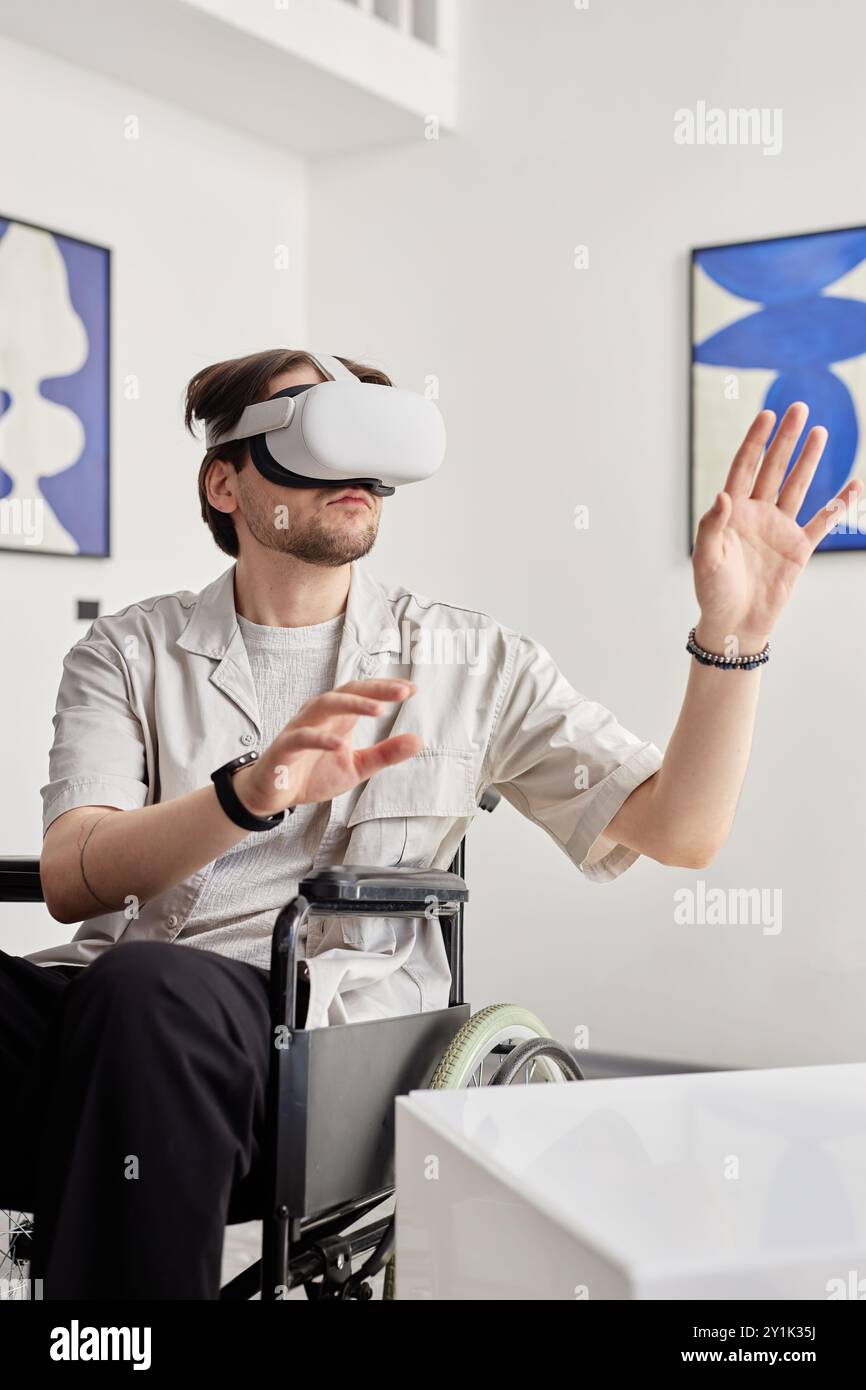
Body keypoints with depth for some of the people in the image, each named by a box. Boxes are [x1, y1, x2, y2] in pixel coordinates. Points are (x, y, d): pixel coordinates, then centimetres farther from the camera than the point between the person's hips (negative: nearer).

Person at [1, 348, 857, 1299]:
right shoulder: (131, 652, 12)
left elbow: (680, 830, 7)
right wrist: (250, 794, -24)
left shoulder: (472, 662, 13)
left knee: (143, 988, -35)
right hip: (113, 1000, 1)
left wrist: (733, 631, -9)